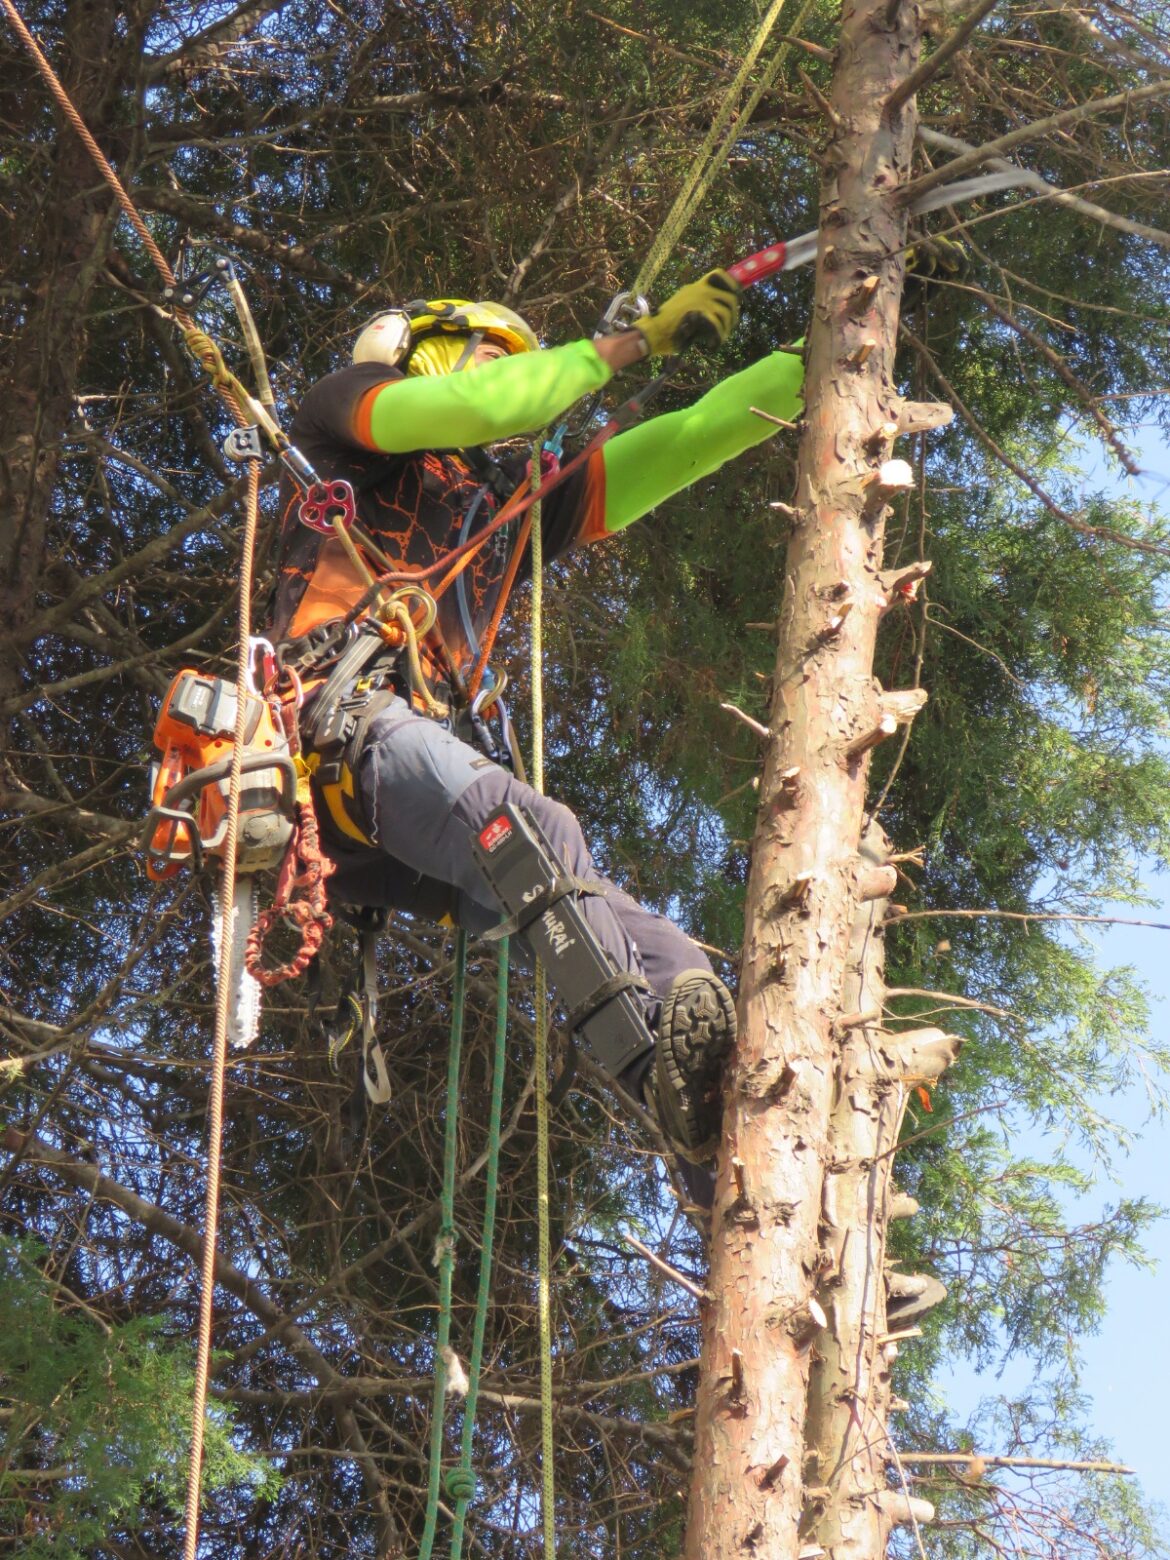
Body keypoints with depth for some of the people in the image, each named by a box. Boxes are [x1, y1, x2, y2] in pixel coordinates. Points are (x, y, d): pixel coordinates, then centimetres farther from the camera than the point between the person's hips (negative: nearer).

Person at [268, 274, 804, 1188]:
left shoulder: (510, 501, 36)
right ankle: (671, 1072, -51)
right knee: (539, 836, -34)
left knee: (624, 925, -16)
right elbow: (476, 409, 0)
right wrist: (633, 342, 7)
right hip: (344, 727, -7)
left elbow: (672, 448, 32)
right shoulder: (345, 412, 21)